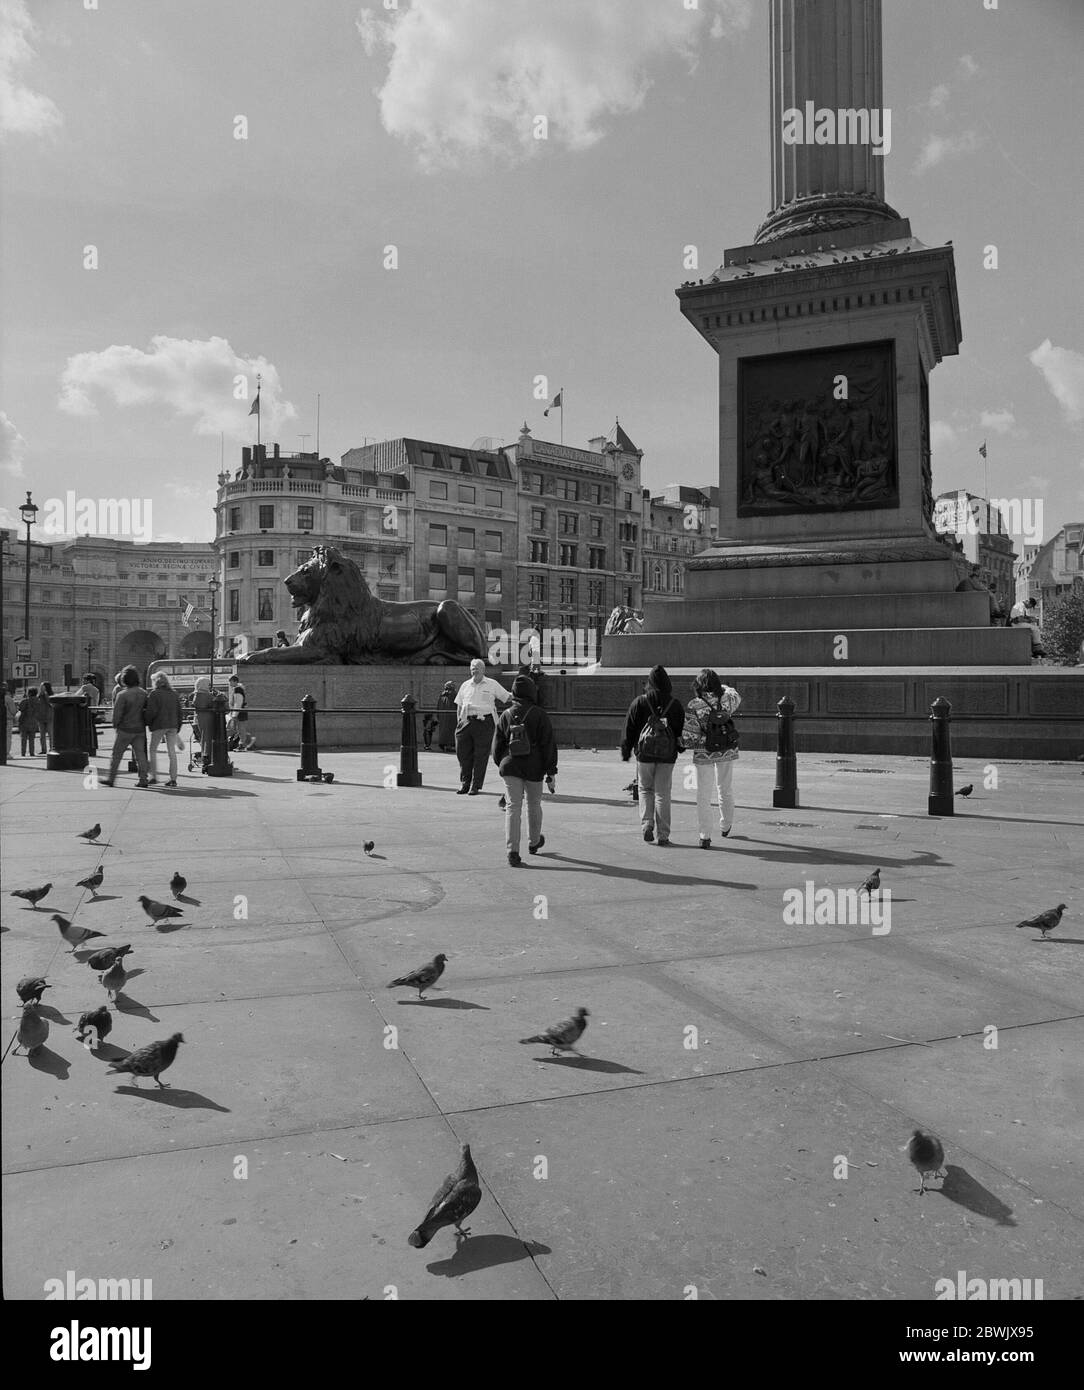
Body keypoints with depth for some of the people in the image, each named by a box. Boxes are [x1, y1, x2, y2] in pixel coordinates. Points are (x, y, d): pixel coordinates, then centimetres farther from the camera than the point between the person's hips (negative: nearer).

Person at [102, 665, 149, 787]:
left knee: (116, 754, 6)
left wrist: (115, 724, 2)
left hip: (125, 729, -5)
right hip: (139, 729, 5)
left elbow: (117, 713, -14)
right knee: (140, 754, 6)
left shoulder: (123, 695, -16)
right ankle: (143, 780, 4)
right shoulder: (143, 693, 1)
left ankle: (111, 779, 11)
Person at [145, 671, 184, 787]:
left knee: (153, 750, 11)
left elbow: (151, 712, -13)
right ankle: (173, 778, 1)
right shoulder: (174, 694, 10)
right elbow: (179, 712, 11)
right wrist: (177, 727, 17)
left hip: (159, 725, -4)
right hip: (173, 725, 4)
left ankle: (153, 776, 10)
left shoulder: (154, 694, -6)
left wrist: (147, 723, 3)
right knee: (172, 751, 3)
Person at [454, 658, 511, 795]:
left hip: (484, 722, -3)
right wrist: (459, 721, 10)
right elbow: (459, 705, 17)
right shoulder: (465, 685, 15)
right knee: (462, 753, 3)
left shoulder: (492, 684, 6)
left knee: (480, 756, -2)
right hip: (466, 721, 3)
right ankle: (465, 783, 15)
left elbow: (508, 698, 13)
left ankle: (475, 786, 6)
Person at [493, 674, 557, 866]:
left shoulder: (506, 716, 1)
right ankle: (534, 842, 37)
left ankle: (512, 851, -10)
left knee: (513, 807, 0)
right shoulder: (540, 716, -7)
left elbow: (497, 745, 9)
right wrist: (551, 772, -2)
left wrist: (501, 764, 25)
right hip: (534, 768, -1)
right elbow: (549, 745, -7)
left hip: (510, 767, 1)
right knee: (534, 805, 18)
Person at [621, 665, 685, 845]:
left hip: (645, 753, -1)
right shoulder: (675, 704, -1)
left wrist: (626, 751, 8)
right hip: (667, 755, 1)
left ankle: (647, 824, -1)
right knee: (663, 793, 5)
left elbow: (629, 729, 0)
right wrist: (680, 748, 20)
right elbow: (682, 729, 6)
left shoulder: (639, 702, -4)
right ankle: (663, 835, 5)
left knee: (645, 790, 15)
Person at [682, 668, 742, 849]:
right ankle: (725, 827, 40)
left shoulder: (694, 706, -16)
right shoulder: (726, 700, -9)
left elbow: (688, 737, -18)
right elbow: (736, 695, 18)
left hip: (703, 754, -3)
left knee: (704, 795, 7)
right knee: (725, 789, 22)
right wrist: (721, 686, 30)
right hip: (726, 752, 3)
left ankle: (705, 837, 7)